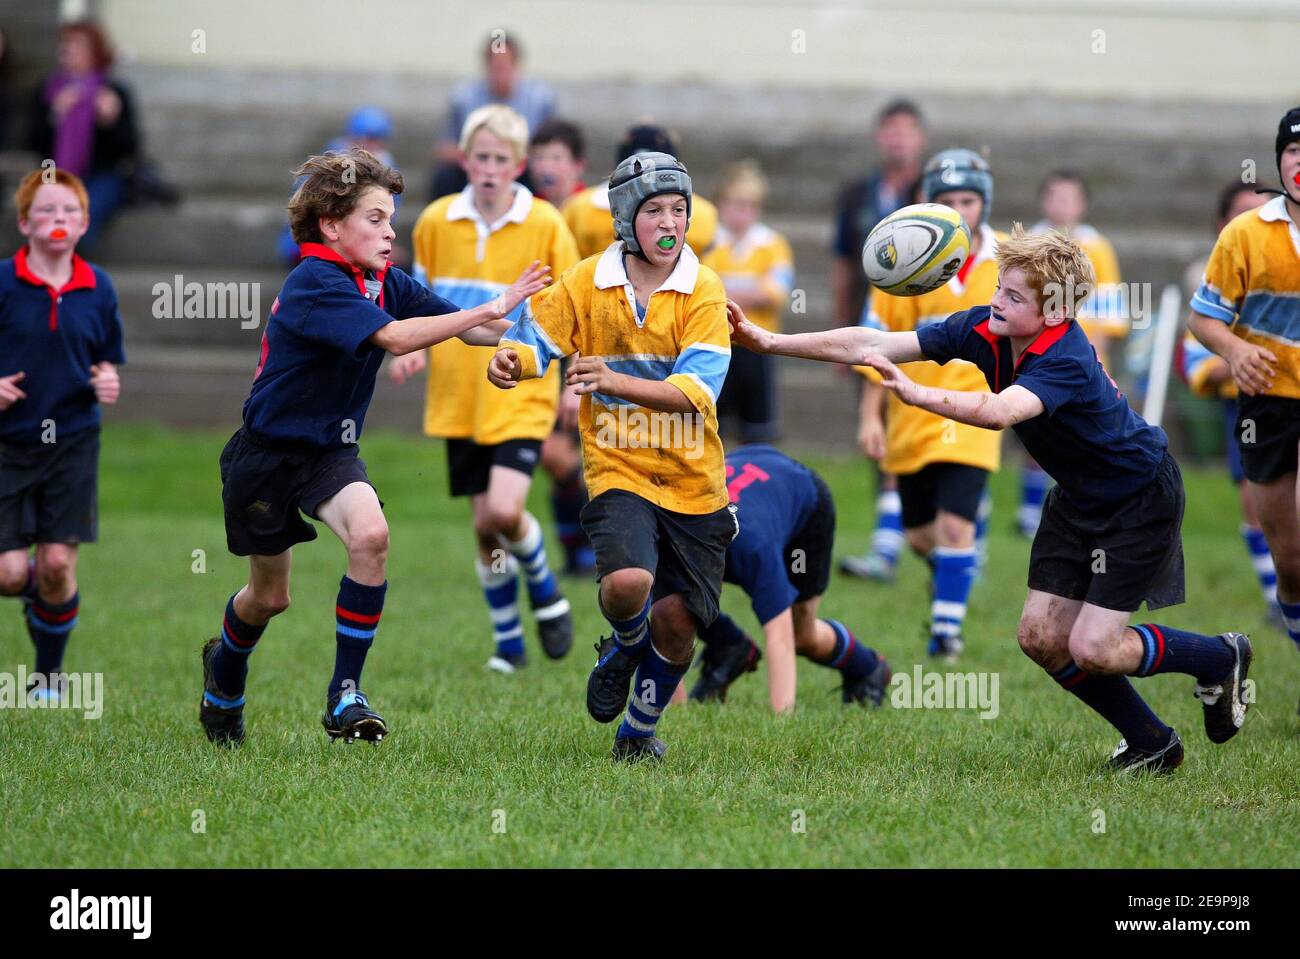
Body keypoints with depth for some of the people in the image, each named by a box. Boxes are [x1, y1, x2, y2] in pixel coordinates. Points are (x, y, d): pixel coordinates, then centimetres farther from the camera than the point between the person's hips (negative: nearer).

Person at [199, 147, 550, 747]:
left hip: (331, 451, 5)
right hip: (266, 453, -5)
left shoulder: (386, 283, -2)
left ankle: (346, 696, -16)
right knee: (269, 596, 10)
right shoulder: (313, 284, -24)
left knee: (370, 535, -25)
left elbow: (469, 328, -5)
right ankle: (223, 677, 45)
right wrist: (492, 309, -39)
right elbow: (393, 337, -37)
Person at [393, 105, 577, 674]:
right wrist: (413, 346, -1)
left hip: (521, 397, -3)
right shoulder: (436, 222, 2)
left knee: (505, 510, -20)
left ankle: (544, 590, 10)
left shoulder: (545, 225, -6)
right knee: (484, 526, 6)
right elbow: (422, 296, 16)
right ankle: (507, 642, 22)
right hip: (459, 398, 3)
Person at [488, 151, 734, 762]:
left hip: (693, 482, 1)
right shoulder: (586, 283, -3)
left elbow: (696, 392, -18)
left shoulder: (703, 291, -8)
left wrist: (616, 381, -32)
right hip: (619, 472, -1)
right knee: (627, 583, -27)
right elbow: (533, 340, 6)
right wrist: (509, 360, -19)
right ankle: (625, 648, 11)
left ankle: (639, 732, 32)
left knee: (677, 621, 3)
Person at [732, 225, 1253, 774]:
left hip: (1141, 498, -8)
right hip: (1078, 498, 8)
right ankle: (1150, 743, 20)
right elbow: (875, 344, -15)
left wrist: (915, 393, -67)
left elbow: (1001, 412, -54)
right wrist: (770, 342, -20)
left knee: (1090, 648, -11)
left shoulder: (1066, 359, -35)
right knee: (1040, 637, 2)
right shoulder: (983, 331, -14)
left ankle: (1220, 657, 16)